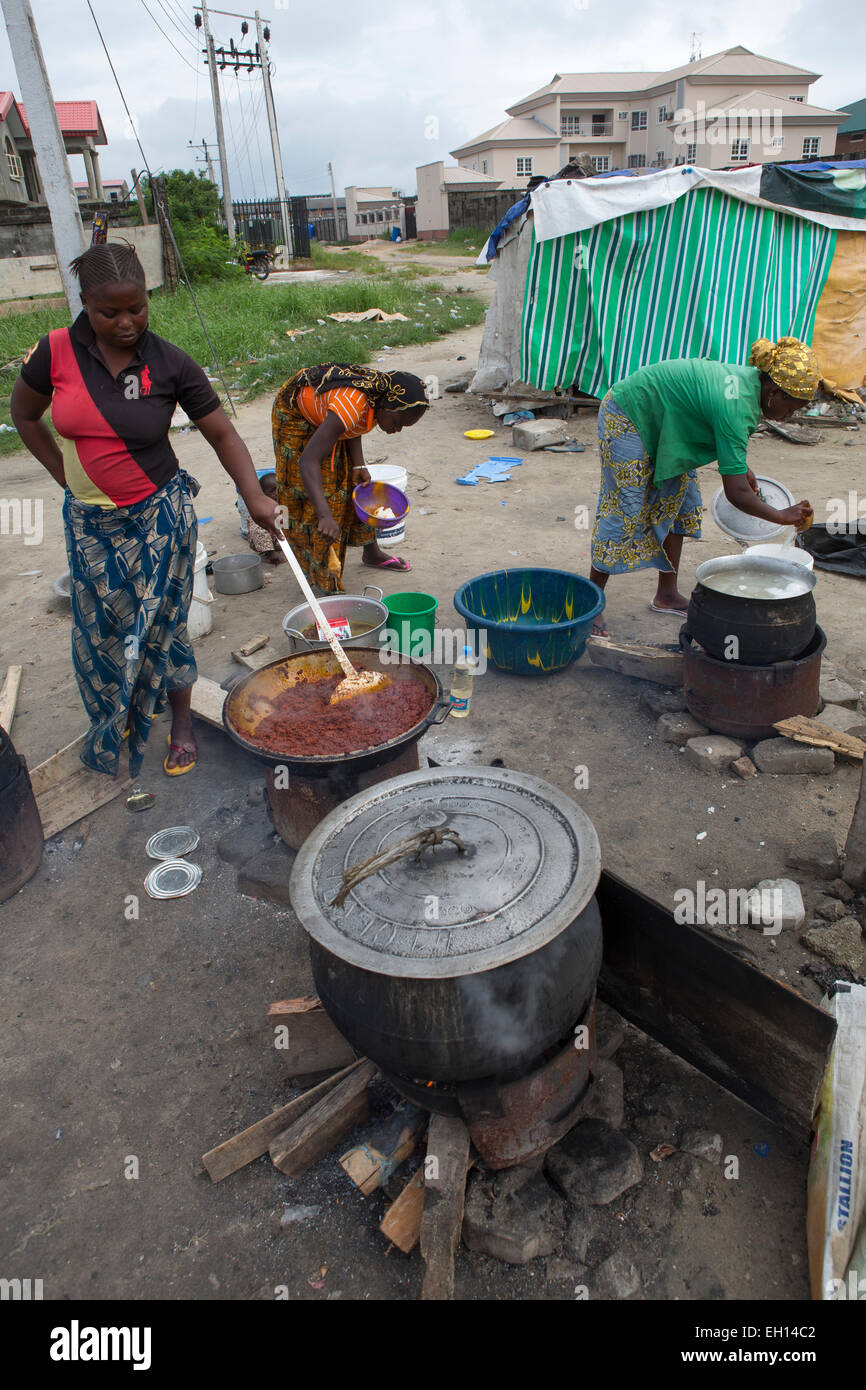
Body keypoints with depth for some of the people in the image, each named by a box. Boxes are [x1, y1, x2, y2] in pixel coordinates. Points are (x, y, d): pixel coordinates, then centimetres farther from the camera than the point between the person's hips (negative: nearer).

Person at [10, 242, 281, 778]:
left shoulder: (171, 364, -12)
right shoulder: (57, 352, -9)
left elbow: (223, 433, -9)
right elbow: (25, 415, 8)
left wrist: (254, 496, -23)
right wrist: (66, 475, 2)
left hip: (160, 517, -2)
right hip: (91, 522, 2)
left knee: (162, 622, 7)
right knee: (103, 627, 14)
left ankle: (182, 722, 29)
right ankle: (113, 727, 39)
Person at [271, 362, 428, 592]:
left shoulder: (382, 394, -20)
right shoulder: (351, 405, -44)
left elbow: (353, 426, 1)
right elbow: (309, 460, -51)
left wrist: (358, 465, -12)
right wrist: (325, 516, -61)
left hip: (324, 414, 8)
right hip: (297, 415, -7)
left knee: (354, 483, 12)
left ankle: (372, 552, 29)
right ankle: (326, 579, -3)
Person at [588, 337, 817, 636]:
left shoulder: (750, 377, -4)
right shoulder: (735, 407, -31)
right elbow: (736, 493, -32)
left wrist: (743, 467, 13)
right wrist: (783, 516, -21)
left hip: (659, 421, 10)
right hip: (626, 420, -10)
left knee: (679, 503, 10)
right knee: (624, 512, -9)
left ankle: (667, 594, 19)